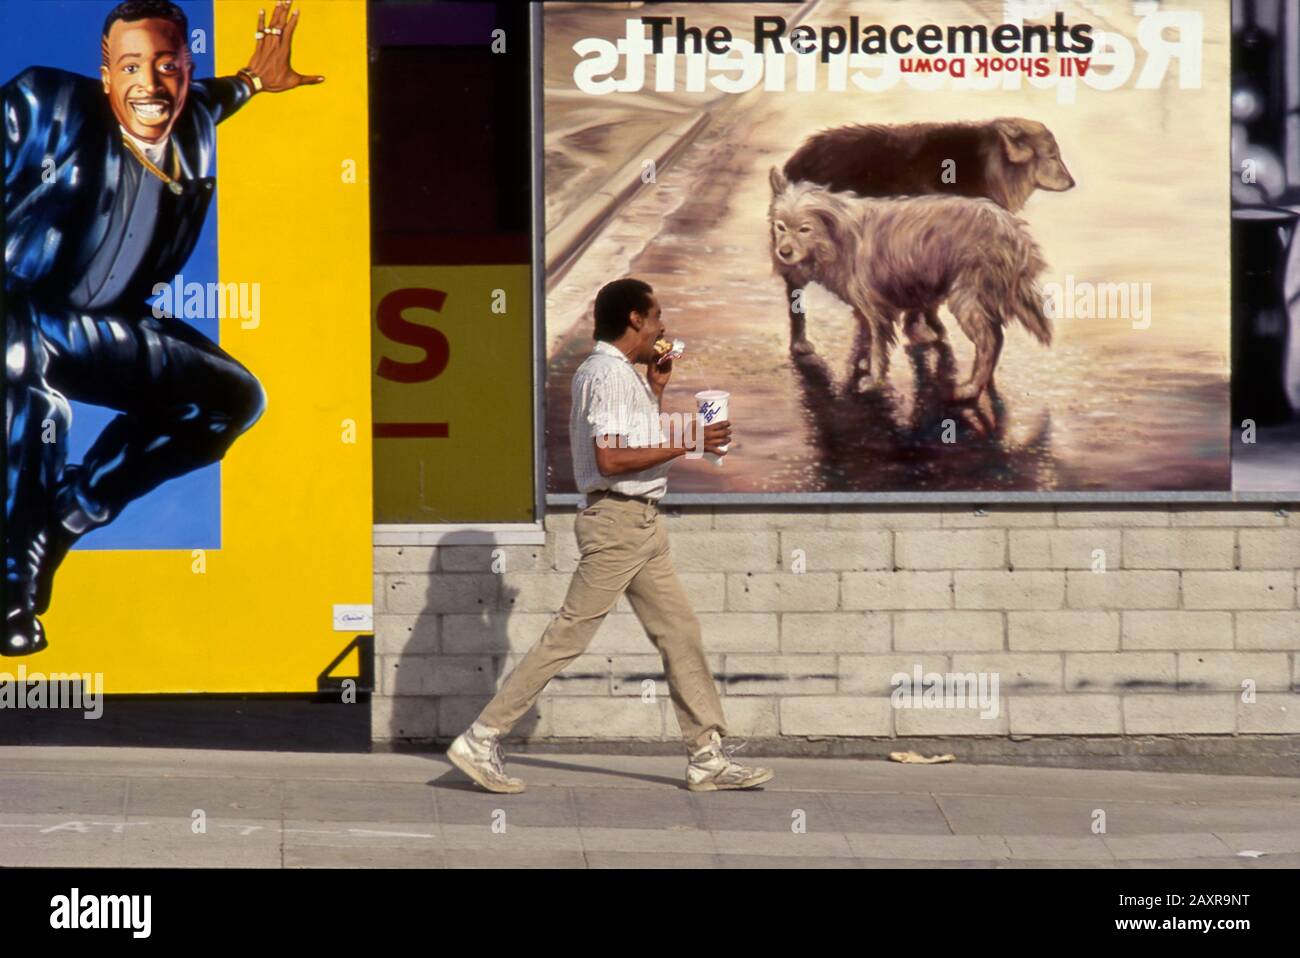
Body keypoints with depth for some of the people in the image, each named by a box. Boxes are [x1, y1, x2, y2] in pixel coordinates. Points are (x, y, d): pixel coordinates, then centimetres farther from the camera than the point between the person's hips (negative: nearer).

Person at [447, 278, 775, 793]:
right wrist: (683, 444, -21)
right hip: (618, 520, -10)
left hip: (641, 523, 10)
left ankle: (708, 756, 9)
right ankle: (481, 739, -4)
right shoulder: (609, 374, -14)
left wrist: (654, 391, 19)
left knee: (679, 631, 8)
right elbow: (610, 458, -23)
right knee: (569, 634, -8)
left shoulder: (621, 374, 18)